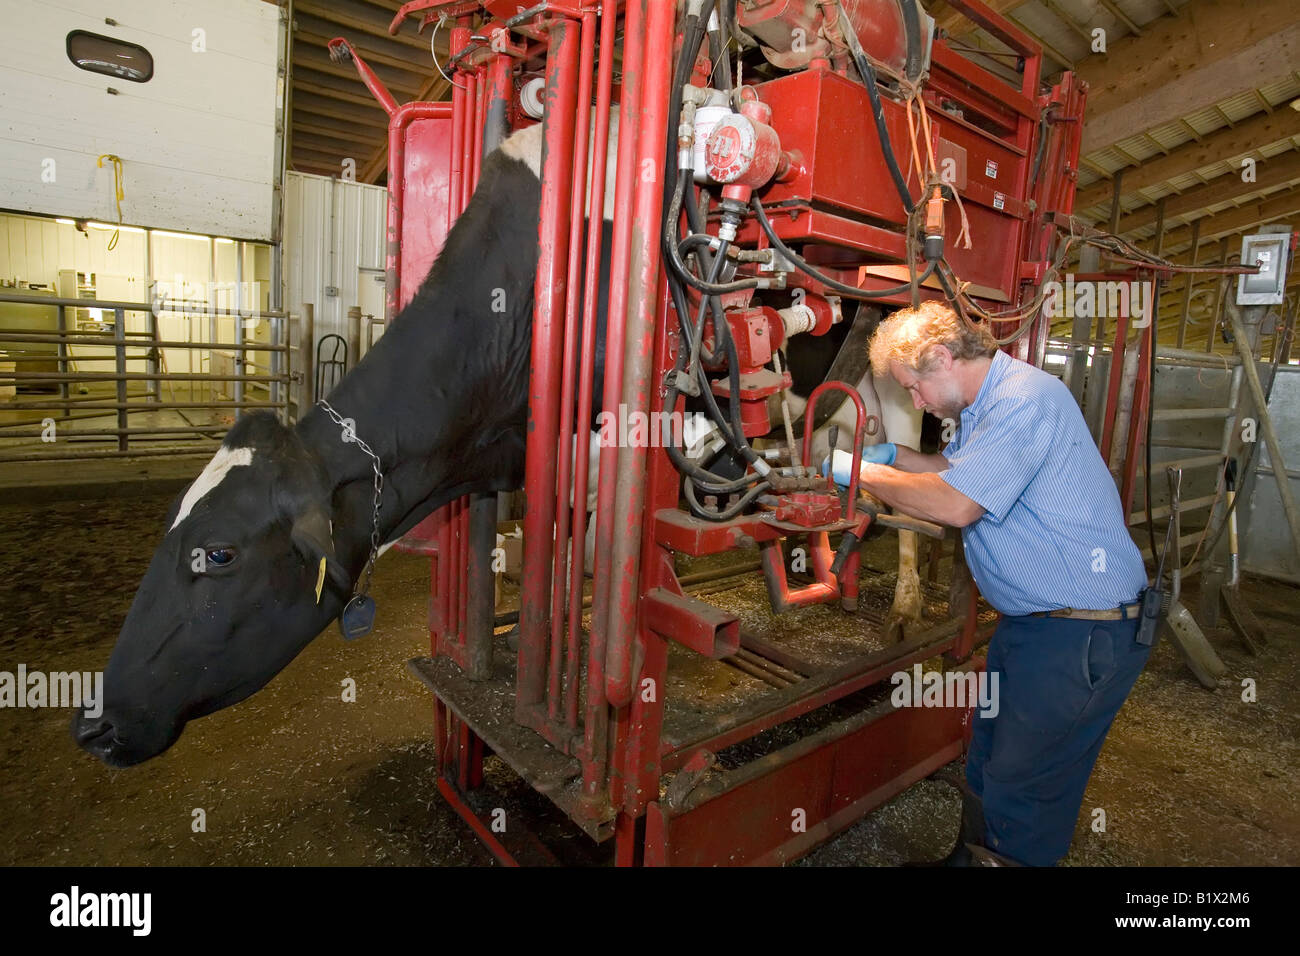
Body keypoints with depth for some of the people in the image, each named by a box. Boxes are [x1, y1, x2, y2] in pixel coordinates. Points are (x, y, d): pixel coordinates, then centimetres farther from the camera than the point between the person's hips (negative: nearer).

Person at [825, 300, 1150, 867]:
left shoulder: (1024, 400, -21)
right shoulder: (983, 405, 12)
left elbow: (957, 504, -27)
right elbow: (956, 470, 26)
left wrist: (863, 473, -15)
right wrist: (891, 455, 11)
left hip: (1085, 631, -10)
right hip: (1029, 620, 10)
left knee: (1022, 793, 2)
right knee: (987, 772, 20)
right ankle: (972, 855, 36)